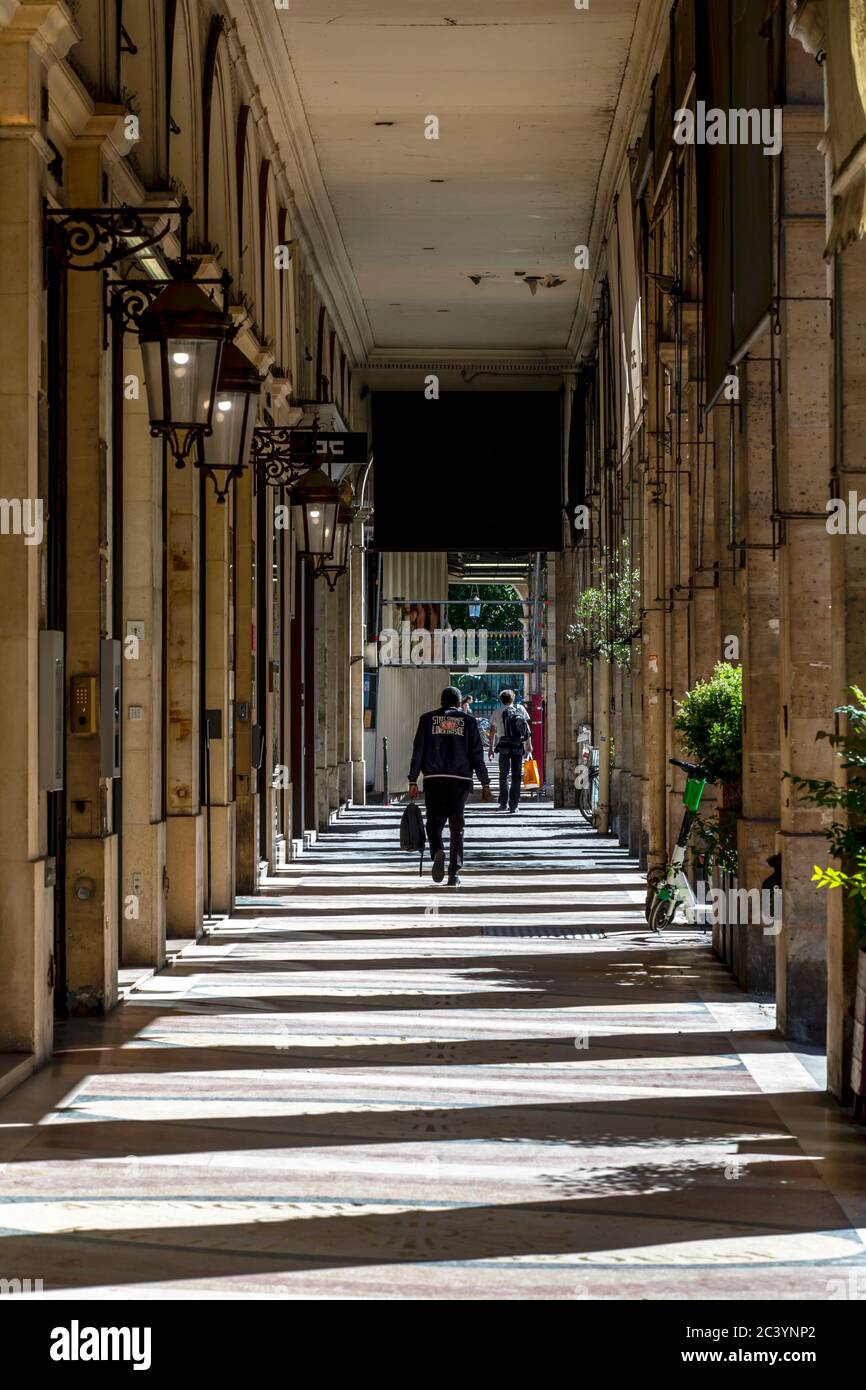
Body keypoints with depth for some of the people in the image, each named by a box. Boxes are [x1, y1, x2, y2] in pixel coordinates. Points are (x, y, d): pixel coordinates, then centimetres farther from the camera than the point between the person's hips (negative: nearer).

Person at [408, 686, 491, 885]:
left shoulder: (428, 719, 8)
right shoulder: (468, 721, 7)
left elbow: (418, 751, 3)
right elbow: (477, 754, 4)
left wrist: (413, 781, 3)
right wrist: (485, 783, 7)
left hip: (434, 779, 0)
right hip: (460, 779, 0)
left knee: (434, 822, 10)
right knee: (456, 827, 6)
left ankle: (438, 851, -21)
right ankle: (454, 873, 2)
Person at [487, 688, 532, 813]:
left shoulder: (497, 712, 4)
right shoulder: (521, 709, 7)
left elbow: (492, 731, 4)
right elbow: (528, 728, 6)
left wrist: (491, 748, 11)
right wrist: (529, 745, 11)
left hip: (504, 746, -1)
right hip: (519, 746, 1)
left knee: (504, 775, 10)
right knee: (516, 776, 5)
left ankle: (504, 803, 4)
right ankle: (514, 805, 3)